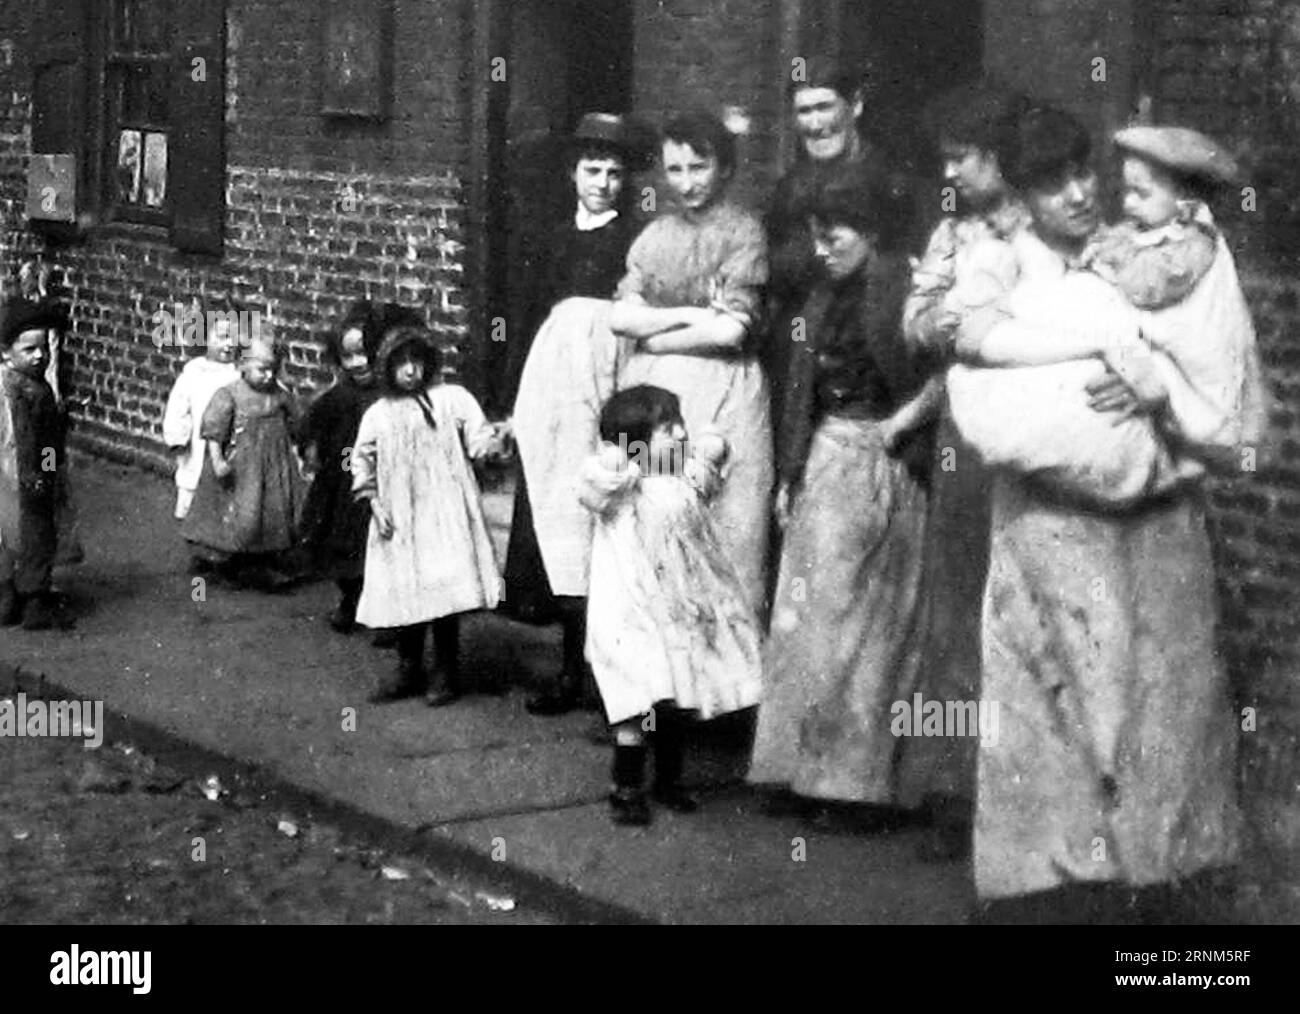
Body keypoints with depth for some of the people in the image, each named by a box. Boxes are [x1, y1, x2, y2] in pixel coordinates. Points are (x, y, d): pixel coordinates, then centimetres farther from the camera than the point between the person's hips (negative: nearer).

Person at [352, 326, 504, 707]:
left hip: (445, 516, -3)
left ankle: (446, 672, 5)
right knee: (404, 593, 7)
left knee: (443, 590, -7)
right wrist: (373, 502, 5)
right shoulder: (379, 414, 8)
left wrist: (495, 440, -24)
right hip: (399, 520, 3)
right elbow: (362, 460, 16)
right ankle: (409, 671, 21)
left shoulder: (451, 399, 2)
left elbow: (477, 439, -2)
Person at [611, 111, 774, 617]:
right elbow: (620, 317, 3)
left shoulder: (743, 231, -3)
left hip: (722, 393, -4)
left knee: (723, 534, -2)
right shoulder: (656, 234, 12)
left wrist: (653, 336, -4)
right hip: (651, 394, 4)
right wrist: (691, 315, -8)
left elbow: (731, 330, -12)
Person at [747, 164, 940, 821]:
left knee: (863, 617, -3)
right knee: (810, 613, 5)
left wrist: (902, 421, -12)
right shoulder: (827, 299, 12)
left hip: (882, 469, -7)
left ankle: (858, 776, 4)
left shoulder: (906, 293, -10)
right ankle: (805, 770, 10)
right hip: (824, 465, 7)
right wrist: (789, 474, 13)